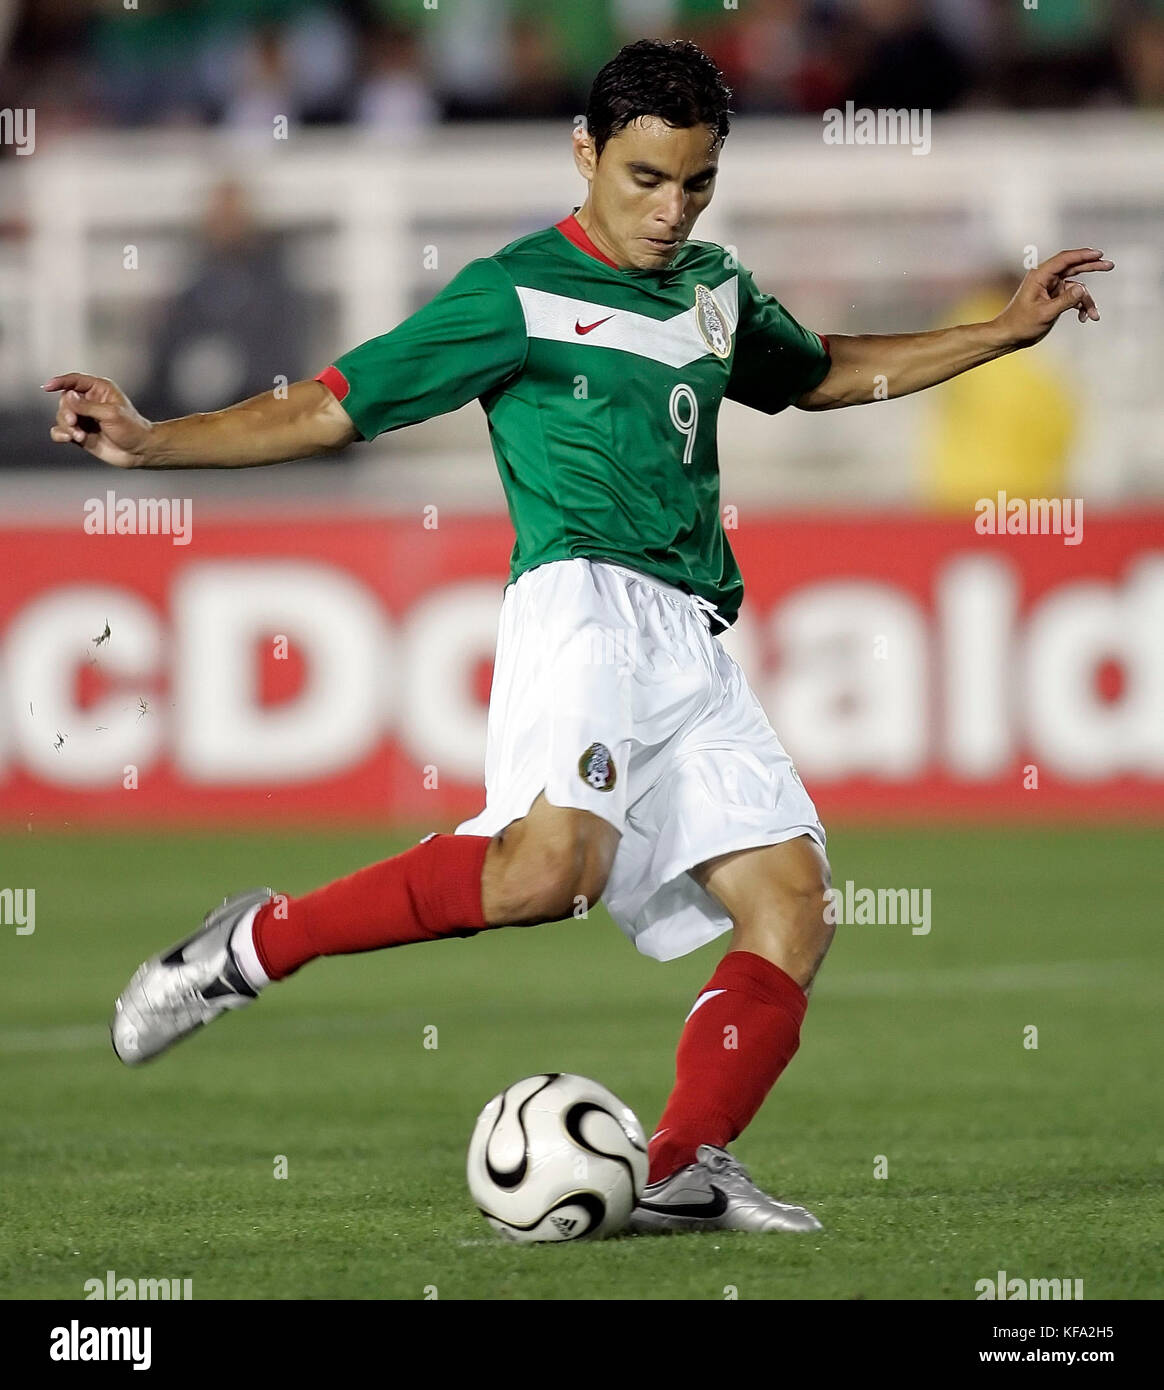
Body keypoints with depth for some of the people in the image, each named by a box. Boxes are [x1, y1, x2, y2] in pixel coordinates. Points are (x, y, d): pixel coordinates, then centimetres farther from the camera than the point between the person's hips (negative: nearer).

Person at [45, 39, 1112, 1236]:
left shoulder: (713, 291, 23)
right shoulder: (516, 294, 2)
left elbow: (820, 374, 43)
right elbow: (327, 410, 3)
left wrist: (1005, 331, 39)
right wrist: (150, 442, -10)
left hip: (691, 642, 8)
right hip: (584, 604, -8)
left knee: (789, 901, -9)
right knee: (549, 863, -32)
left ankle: (685, 1171, -12)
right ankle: (250, 948, -18)